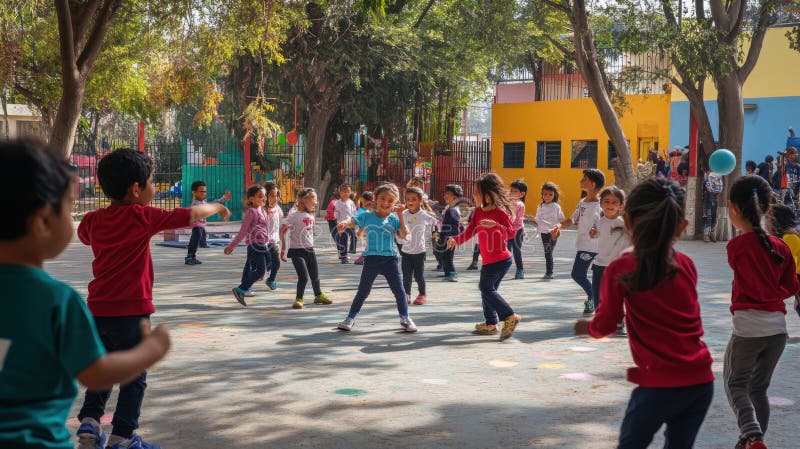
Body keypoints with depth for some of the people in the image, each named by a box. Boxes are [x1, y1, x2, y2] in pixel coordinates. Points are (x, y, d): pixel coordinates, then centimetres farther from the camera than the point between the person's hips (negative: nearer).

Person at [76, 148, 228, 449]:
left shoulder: (93, 220, 4)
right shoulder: (142, 217, -13)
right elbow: (192, 215, -10)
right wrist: (217, 207, 8)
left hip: (98, 309, 6)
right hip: (131, 311, -6)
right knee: (134, 377, 6)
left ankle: (89, 419, 13)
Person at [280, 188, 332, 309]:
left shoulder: (311, 216, 8)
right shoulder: (294, 215, -13)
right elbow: (282, 231, -13)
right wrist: (283, 248, -12)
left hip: (309, 249, 7)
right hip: (297, 250, -7)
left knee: (315, 276, 15)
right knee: (304, 277, -13)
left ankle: (319, 296, 35)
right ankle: (299, 299, 4)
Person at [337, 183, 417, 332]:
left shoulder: (394, 219, 1)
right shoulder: (367, 216, -1)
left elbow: (404, 235, -10)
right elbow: (352, 221, -13)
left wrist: (401, 216, -15)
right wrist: (344, 224, -36)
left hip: (389, 259, 1)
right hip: (371, 258, -1)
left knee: (399, 290, 3)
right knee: (363, 291, 6)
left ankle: (405, 319, 19)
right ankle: (350, 318, 19)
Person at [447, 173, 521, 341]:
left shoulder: (500, 212, -12)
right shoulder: (478, 212, 9)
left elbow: (511, 232, -18)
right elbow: (469, 232, 3)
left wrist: (495, 225, -34)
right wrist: (456, 239, -15)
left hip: (500, 259, -9)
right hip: (488, 261, 9)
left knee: (486, 287, -16)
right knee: (487, 289, 14)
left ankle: (510, 317, -11)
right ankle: (490, 324, 24)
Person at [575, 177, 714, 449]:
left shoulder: (621, 269, -8)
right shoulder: (687, 265, 6)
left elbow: (605, 326, -2)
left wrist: (586, 327, 20)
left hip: (661, 383, -5)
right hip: (701, 380, 5)